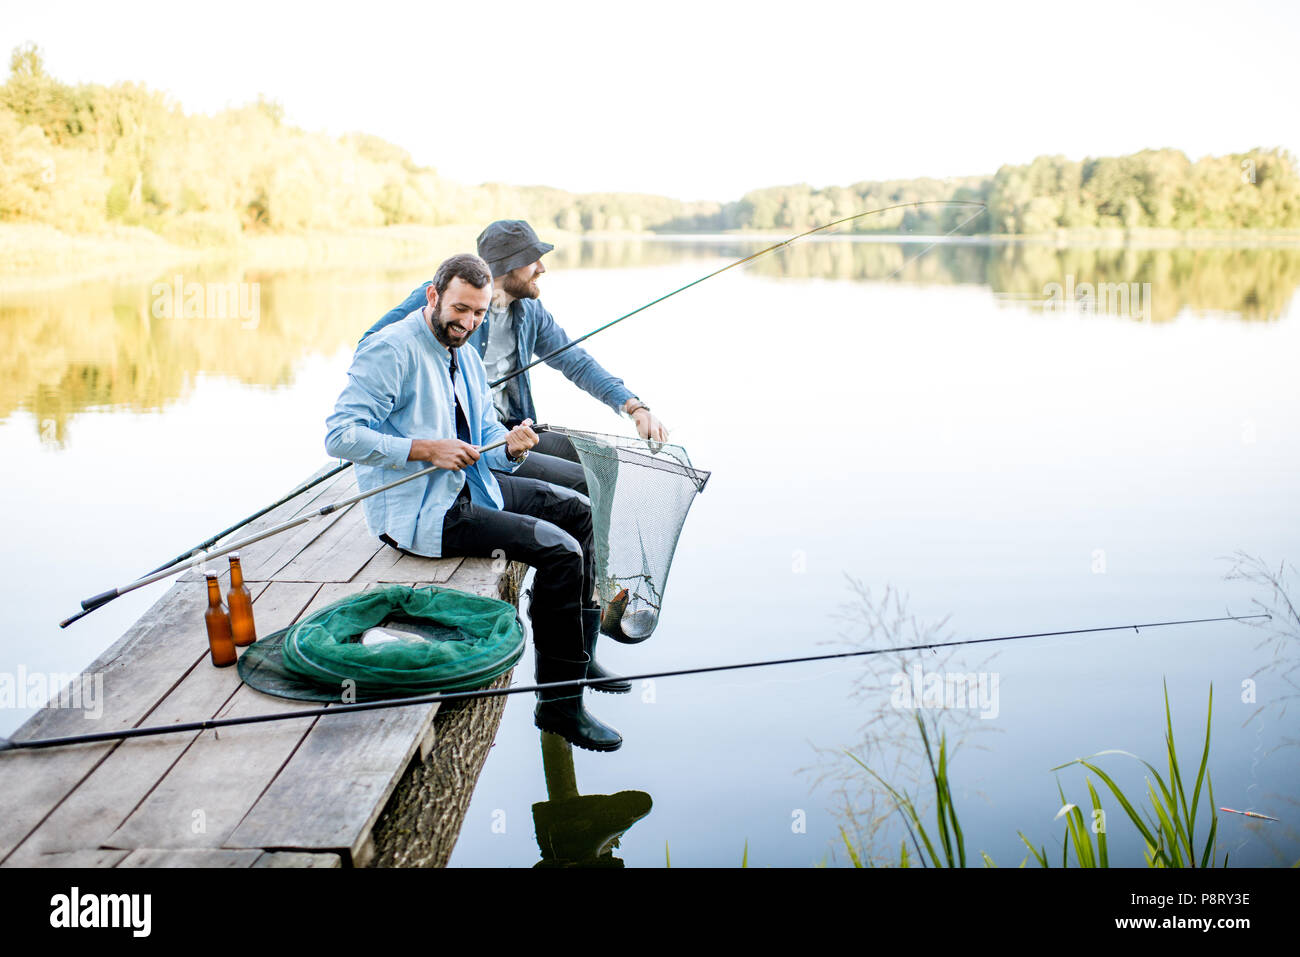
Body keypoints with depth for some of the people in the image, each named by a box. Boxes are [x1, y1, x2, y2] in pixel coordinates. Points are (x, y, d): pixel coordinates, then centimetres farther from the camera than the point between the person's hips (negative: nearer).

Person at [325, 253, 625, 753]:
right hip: (417, 511, -10)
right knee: (559, 550, -19)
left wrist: (513, 445, -10)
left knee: (575, 509, 12)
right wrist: (427, 450, -26)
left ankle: (578, 654, 20)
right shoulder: (390, 349, -15)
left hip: (468, 484, 10)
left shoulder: (467, 359, 13)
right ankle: (558, 702, -8)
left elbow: (488, 439, 15)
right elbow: (341, 435, -22)